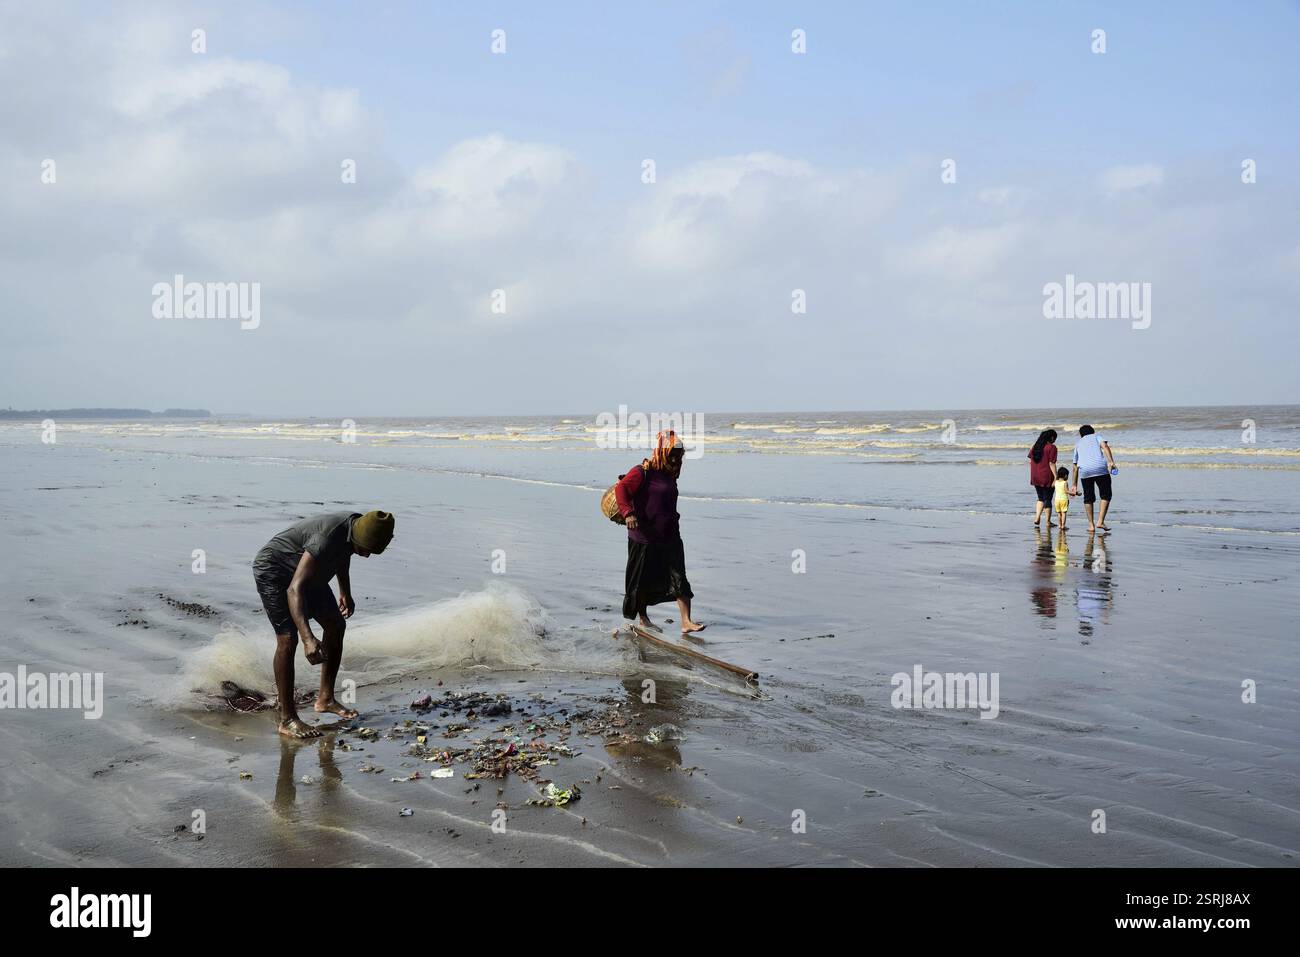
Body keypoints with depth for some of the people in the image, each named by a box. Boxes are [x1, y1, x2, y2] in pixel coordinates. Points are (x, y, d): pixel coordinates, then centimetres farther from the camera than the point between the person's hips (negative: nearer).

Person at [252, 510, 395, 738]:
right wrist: (308, 639, -53)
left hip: (306, 572, 9)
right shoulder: (327, 537, -39)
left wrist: (346, 594, 27)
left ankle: (325, 698, 20)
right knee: (288, 638, -18)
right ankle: (287, 719, -13)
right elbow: (294, 589, -45)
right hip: (273, 571, -9)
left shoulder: (356, 527, -13)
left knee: (335, 625, 8)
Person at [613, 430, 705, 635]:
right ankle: (642, 618, 25)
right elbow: (621, 489, -20)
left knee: (679, 579, -3)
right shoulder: (643, 472, -10)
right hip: (644, 538, -6)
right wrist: (628, 513, -31)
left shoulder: (669, 475, 13)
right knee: (642, 580, 8)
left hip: (670, 537, 6)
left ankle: (686, 622, -6)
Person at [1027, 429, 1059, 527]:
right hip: (1047, 478, -6)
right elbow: (1051, 464, -16)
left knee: (1041, 498, 18)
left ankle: (1036, 519, 6)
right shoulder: (1051, 447, -10)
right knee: (1047, 499, 5)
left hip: (1035, 477, 6)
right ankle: (1048, 522, 11)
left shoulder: (1035, 446, 9)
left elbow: (1030, 461, 11)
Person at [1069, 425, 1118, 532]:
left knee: (1088, 498, 15)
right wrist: (1111, 462, -13)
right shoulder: (1097, 437, 21)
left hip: (1085, 472, 3)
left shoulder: (1078, 443, 28)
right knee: (1105, 495, 10)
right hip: (1100, 469, -3)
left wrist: (1074, 484, 31)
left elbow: (1075, 467, 27)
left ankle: (1091, 525, 13)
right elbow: (1105, 446, -3)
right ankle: (1100, 521, 0)